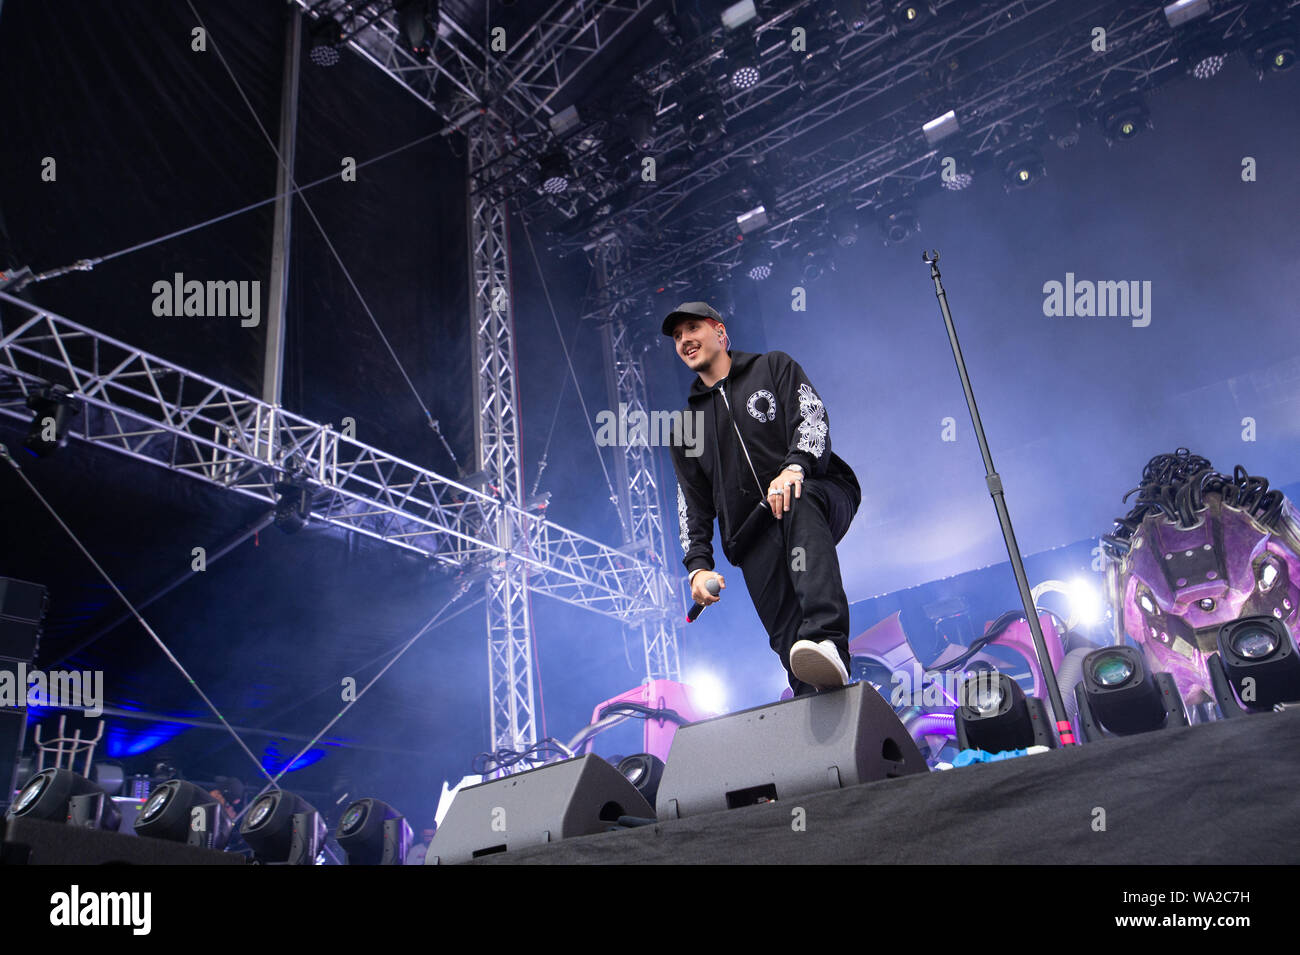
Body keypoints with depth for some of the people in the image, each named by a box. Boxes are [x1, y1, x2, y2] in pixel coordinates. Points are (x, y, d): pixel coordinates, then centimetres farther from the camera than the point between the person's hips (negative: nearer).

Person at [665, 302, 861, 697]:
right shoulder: (687, 425, 25)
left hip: (819, 492, -3)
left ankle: (826, 639, -54)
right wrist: (698, 565, 3)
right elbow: (692, 504, 19)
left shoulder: (772, 367, 17)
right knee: (788, 643, -14)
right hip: (754, 535, 3)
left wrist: (795, 465, -23)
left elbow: (812, 416, -1)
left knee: (800, 504, -40)